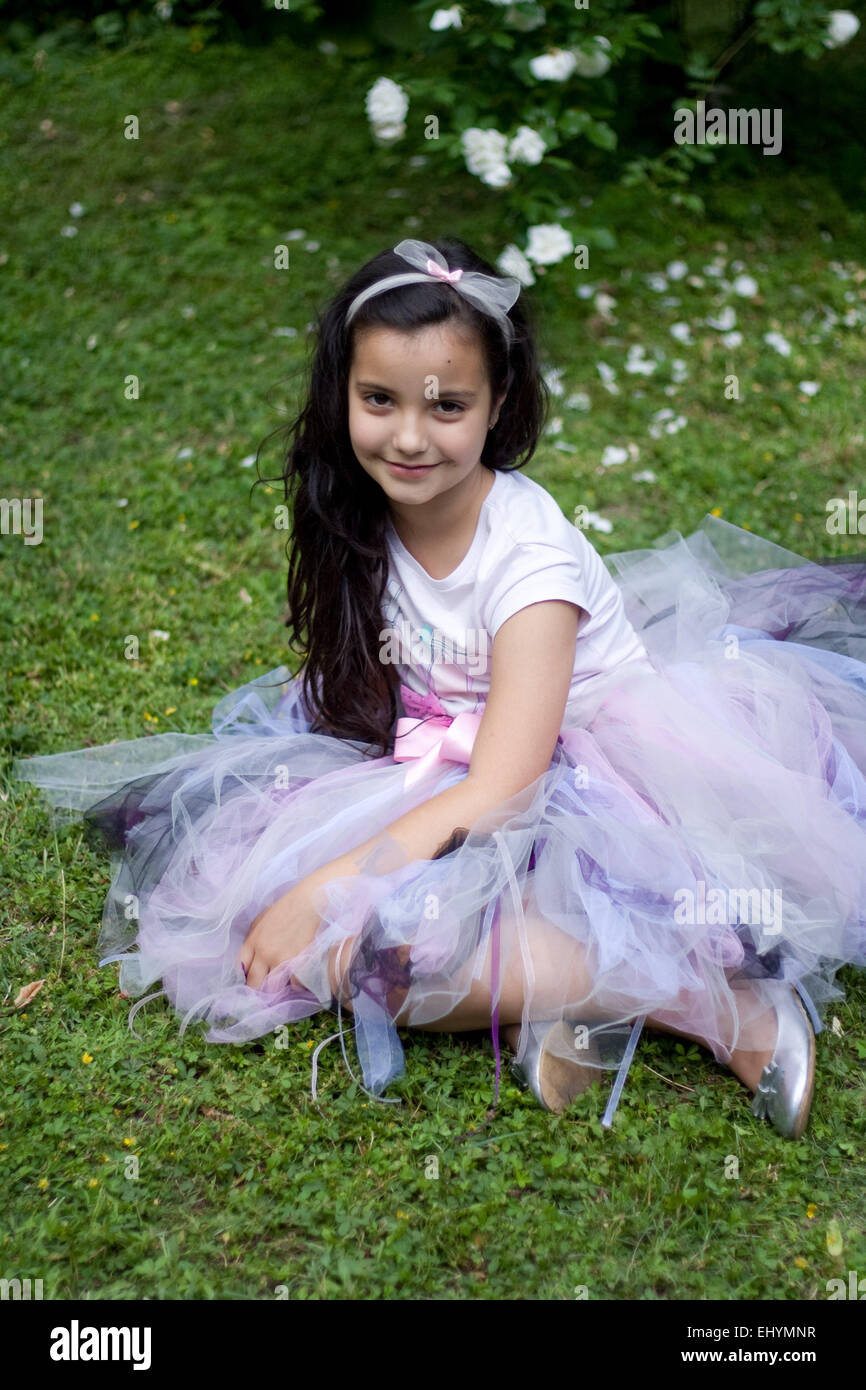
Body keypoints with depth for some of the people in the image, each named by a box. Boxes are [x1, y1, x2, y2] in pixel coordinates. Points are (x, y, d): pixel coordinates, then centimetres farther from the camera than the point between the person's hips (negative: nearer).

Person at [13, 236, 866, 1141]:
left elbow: (502, 785, -25)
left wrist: (331, 886, -30)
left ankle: (728, 1006, -26)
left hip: (574, 775, -6)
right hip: (438, 778, 6)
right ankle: (554, 992, -24)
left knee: (370, 939, -32)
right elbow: (349, 678, 16)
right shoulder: (364, 520, -2)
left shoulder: (528, 550, -20)